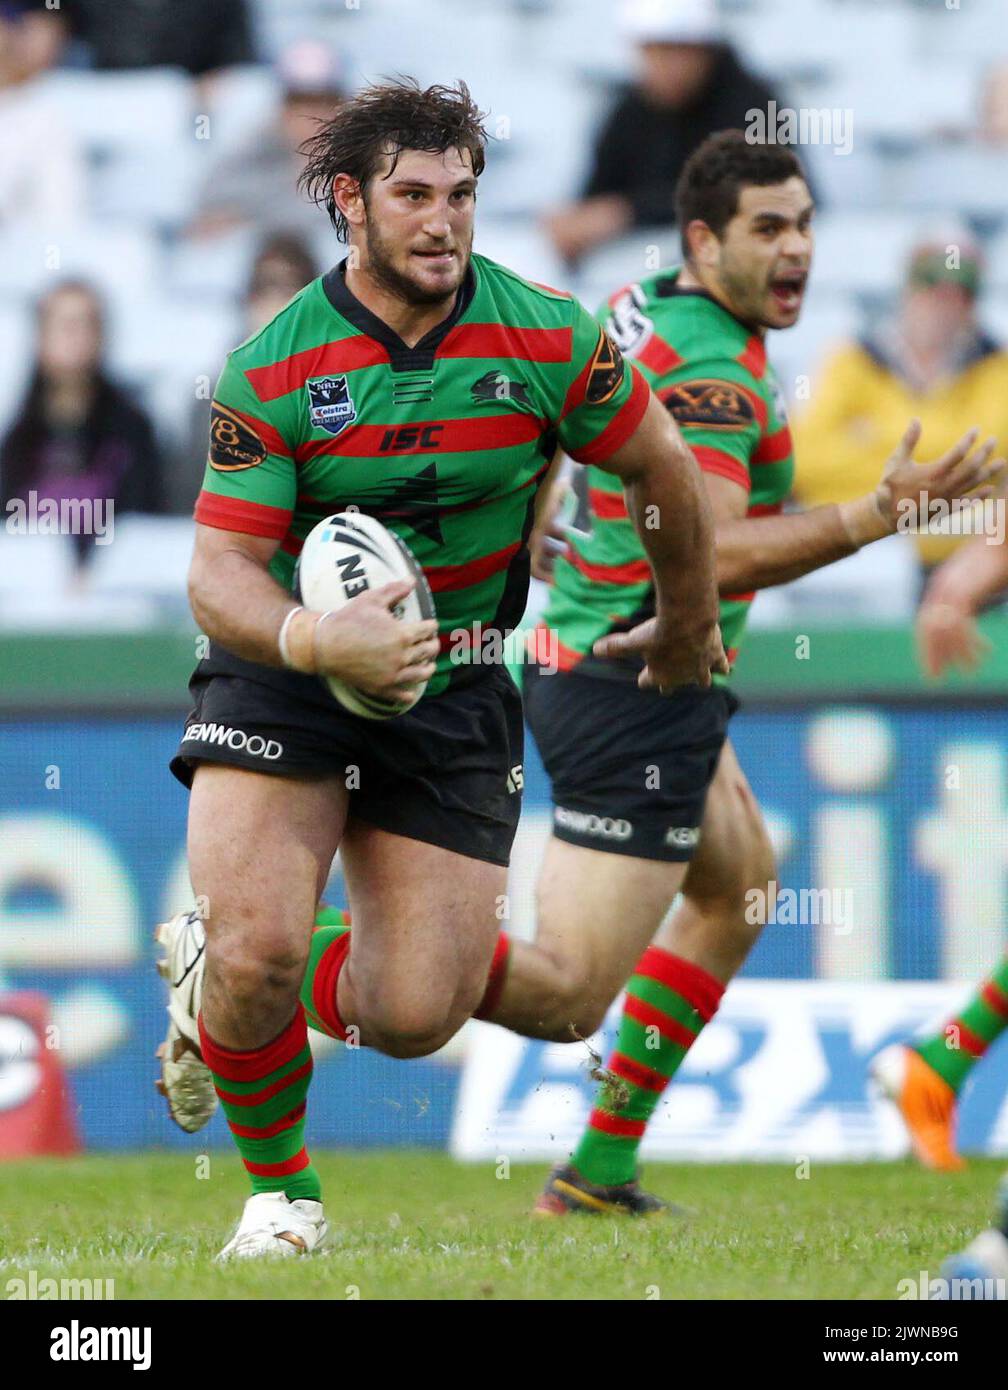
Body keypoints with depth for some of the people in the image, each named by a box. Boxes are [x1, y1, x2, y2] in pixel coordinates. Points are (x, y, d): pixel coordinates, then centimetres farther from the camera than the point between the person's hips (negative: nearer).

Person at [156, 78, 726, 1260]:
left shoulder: (547, 340, -10)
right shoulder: (271, 373, -14)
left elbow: (663, 469, 6)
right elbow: (219, 572, -16)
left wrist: (687, 625, 20)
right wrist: (314, 640, -37)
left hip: (457, 689, 2)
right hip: (285, 670, -2)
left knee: (416, 1017, -5)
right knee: (259, 944, -22)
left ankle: (219, 992, 29)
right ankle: (278, 1186, 7)